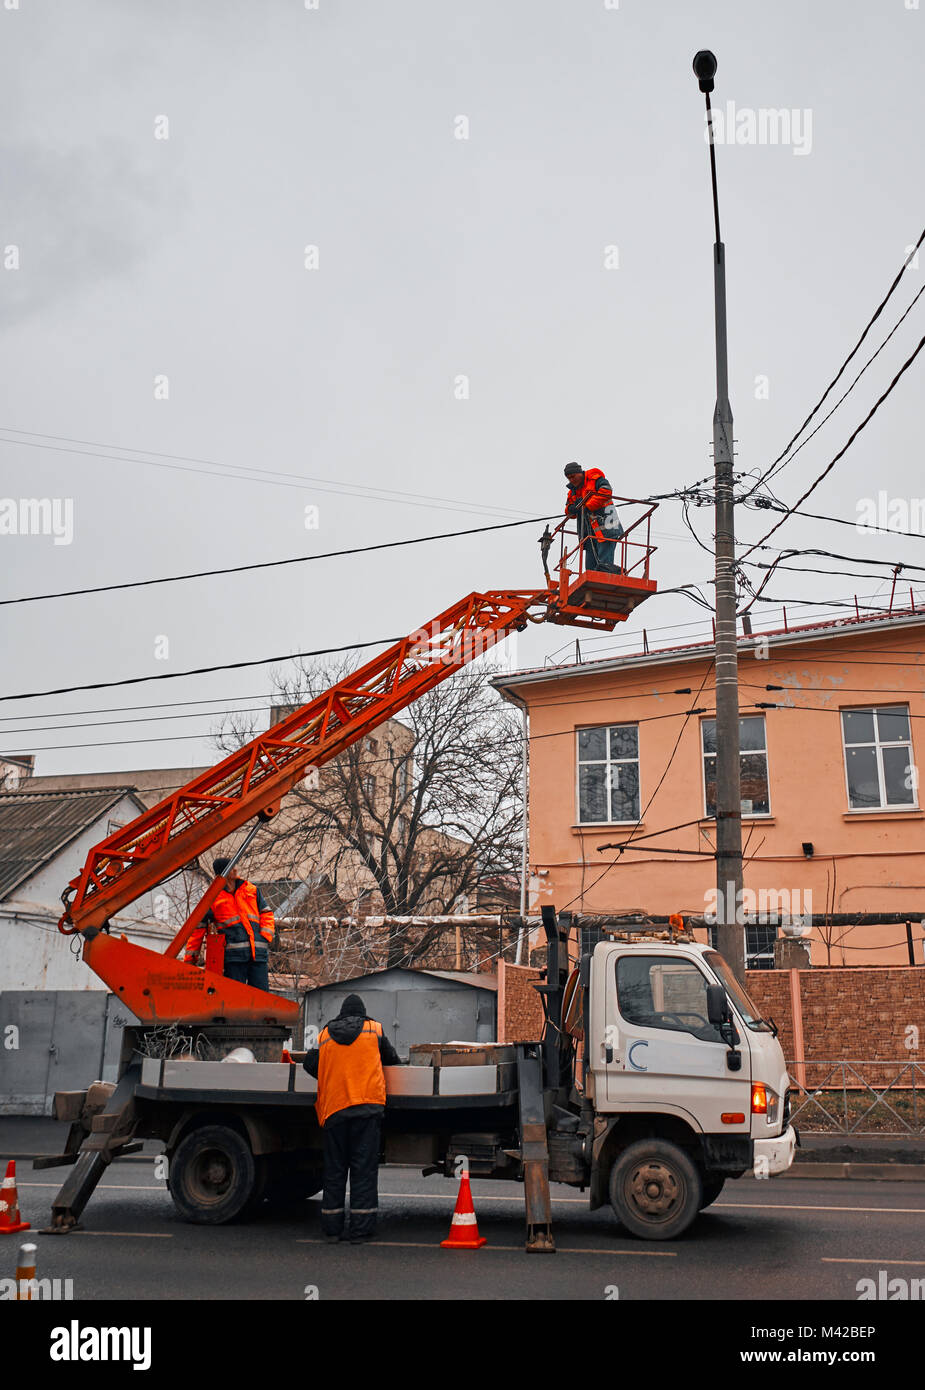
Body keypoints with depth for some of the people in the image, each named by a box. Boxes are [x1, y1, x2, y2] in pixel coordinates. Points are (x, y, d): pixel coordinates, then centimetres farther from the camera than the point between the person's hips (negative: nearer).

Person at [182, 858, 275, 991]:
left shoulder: (252, 890, 18)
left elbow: (266, 914, 19)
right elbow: (198, 927, 10)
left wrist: (265, 937, 2)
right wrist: (190, 958, 7)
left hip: (258, 953, 3)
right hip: (234, 954, -3)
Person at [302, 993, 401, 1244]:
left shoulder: (324, 1035, 13)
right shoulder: (374, 1029, 12)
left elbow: (310, 1065, 10)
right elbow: (392, 1059, 23)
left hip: (333, 1108, 2)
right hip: (368, 1105, -2)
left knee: (334, 1169, 10)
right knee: (364, 1168, 0)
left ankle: (332, 1229, 12)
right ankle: (361, 1230, -3)